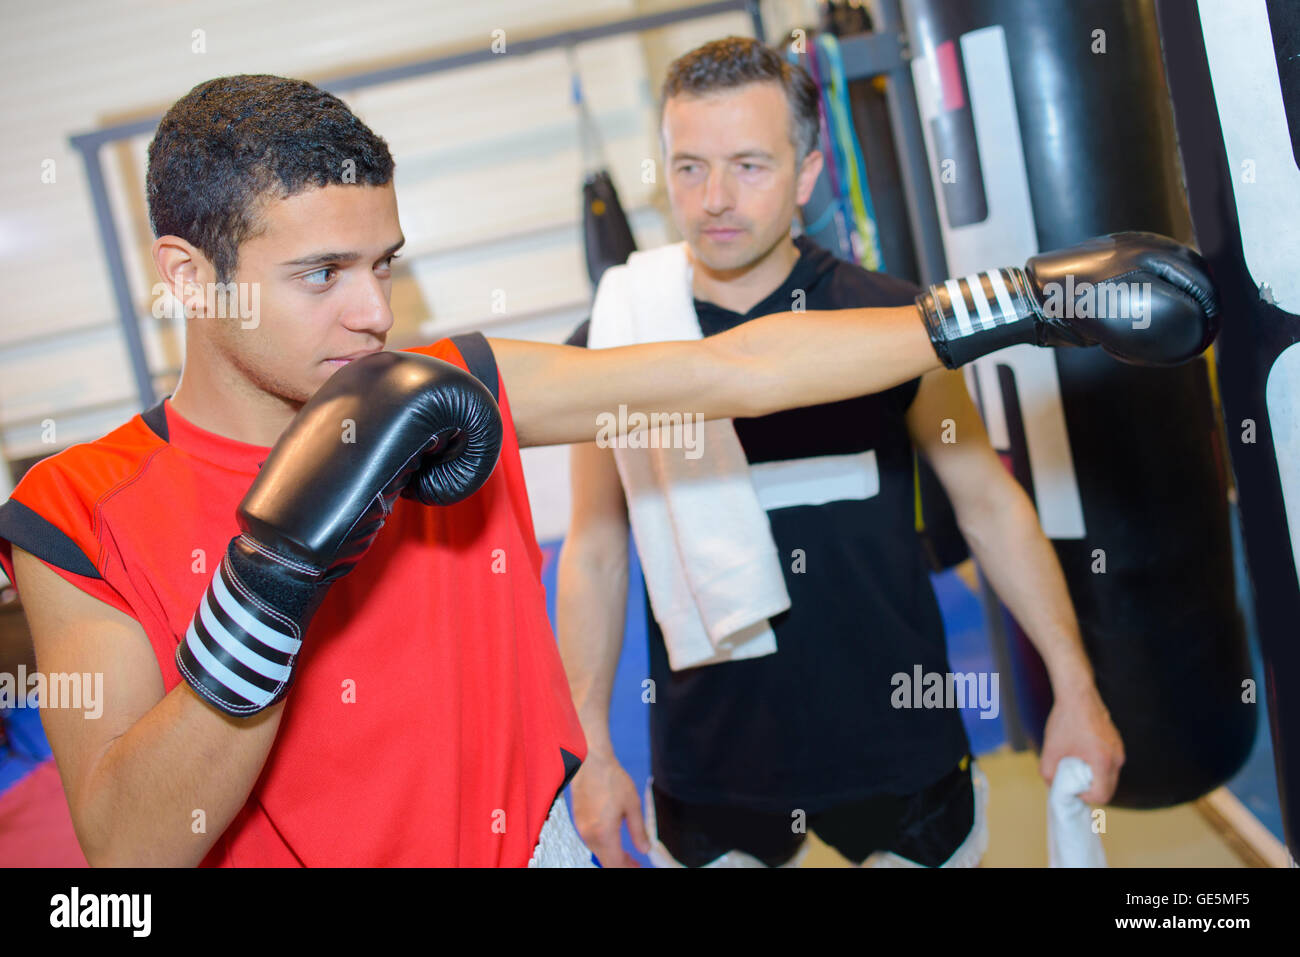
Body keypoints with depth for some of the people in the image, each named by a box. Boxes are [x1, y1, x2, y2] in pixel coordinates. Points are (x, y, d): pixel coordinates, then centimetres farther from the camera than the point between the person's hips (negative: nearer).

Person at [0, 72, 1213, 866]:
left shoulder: (455, 396, -8)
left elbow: (734, 371, -8)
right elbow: (130, 850, -23)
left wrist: (1017, 306, -11)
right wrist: (278, 569, -35)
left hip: (532, 838, 3)